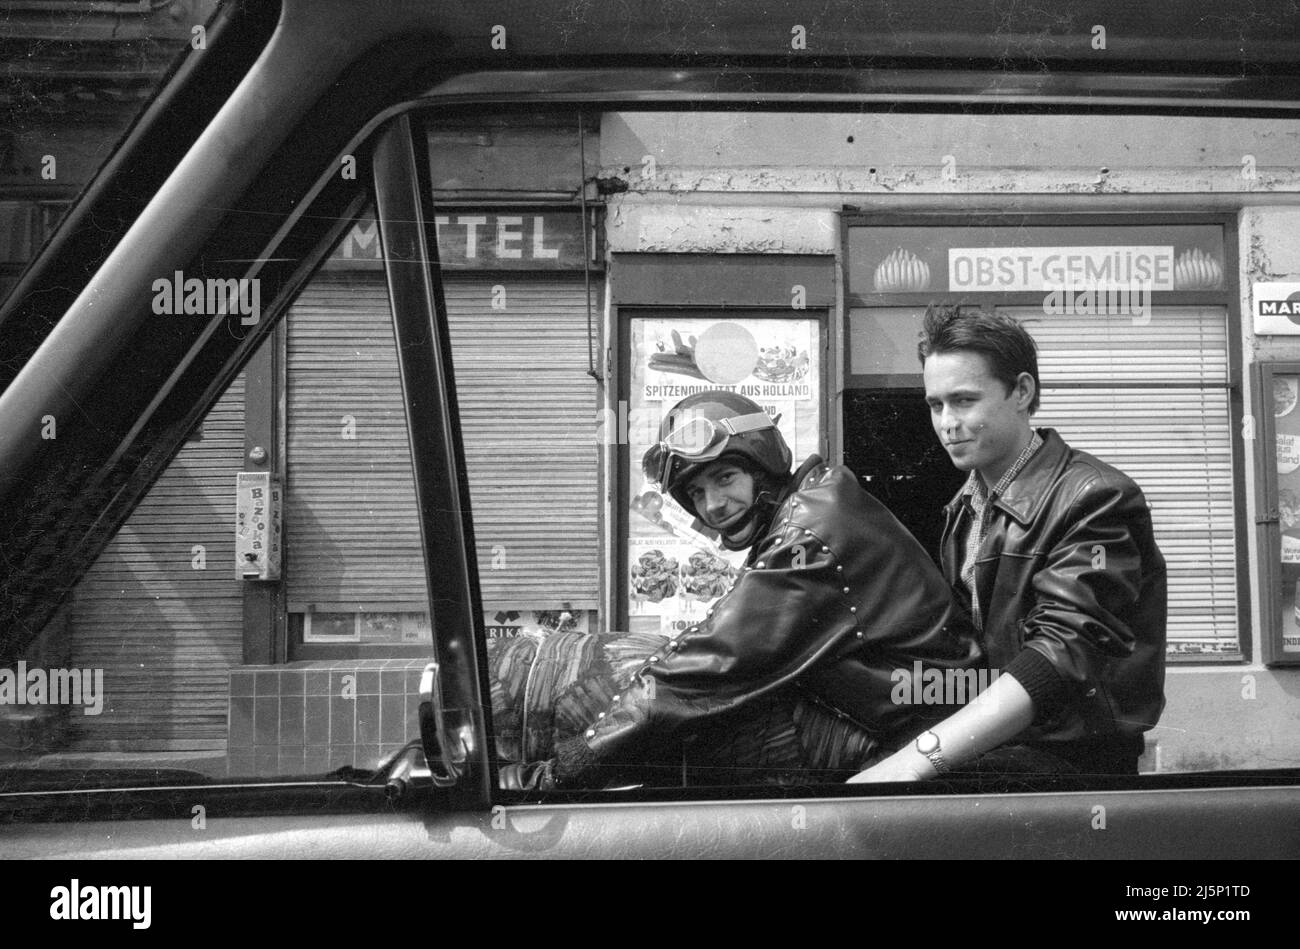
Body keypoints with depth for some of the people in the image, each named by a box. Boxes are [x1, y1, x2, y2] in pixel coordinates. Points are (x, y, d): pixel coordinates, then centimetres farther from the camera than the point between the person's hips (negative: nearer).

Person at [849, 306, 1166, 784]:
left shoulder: (1094, 499, -14)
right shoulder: (967, 506, 14)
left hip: (1072, 756, -7)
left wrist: (919, 758, -33)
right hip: (983, 738, 7)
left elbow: (1060, 658, -25)